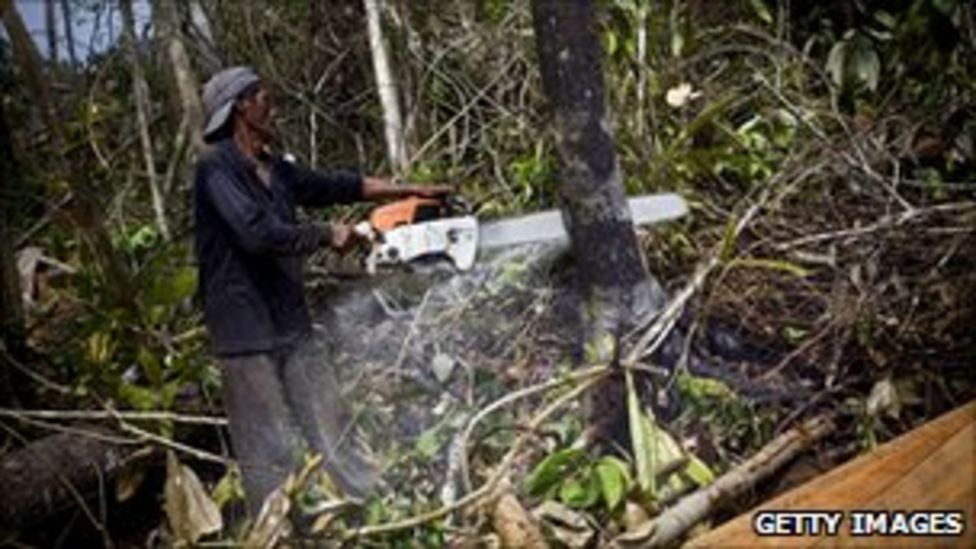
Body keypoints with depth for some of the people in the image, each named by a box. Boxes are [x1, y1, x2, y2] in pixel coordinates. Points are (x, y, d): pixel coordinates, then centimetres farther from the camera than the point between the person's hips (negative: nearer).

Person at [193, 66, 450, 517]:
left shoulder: (272, 168, 13)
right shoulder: (217, 167, -13)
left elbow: (336, 186, 21)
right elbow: (259, 234, -24)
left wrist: (411, 191, 22)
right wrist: (327, 235, -10)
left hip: (292, 325, 8)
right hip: (247, 332, -8)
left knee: (333, 430, 12)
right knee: (272, 453, -4)